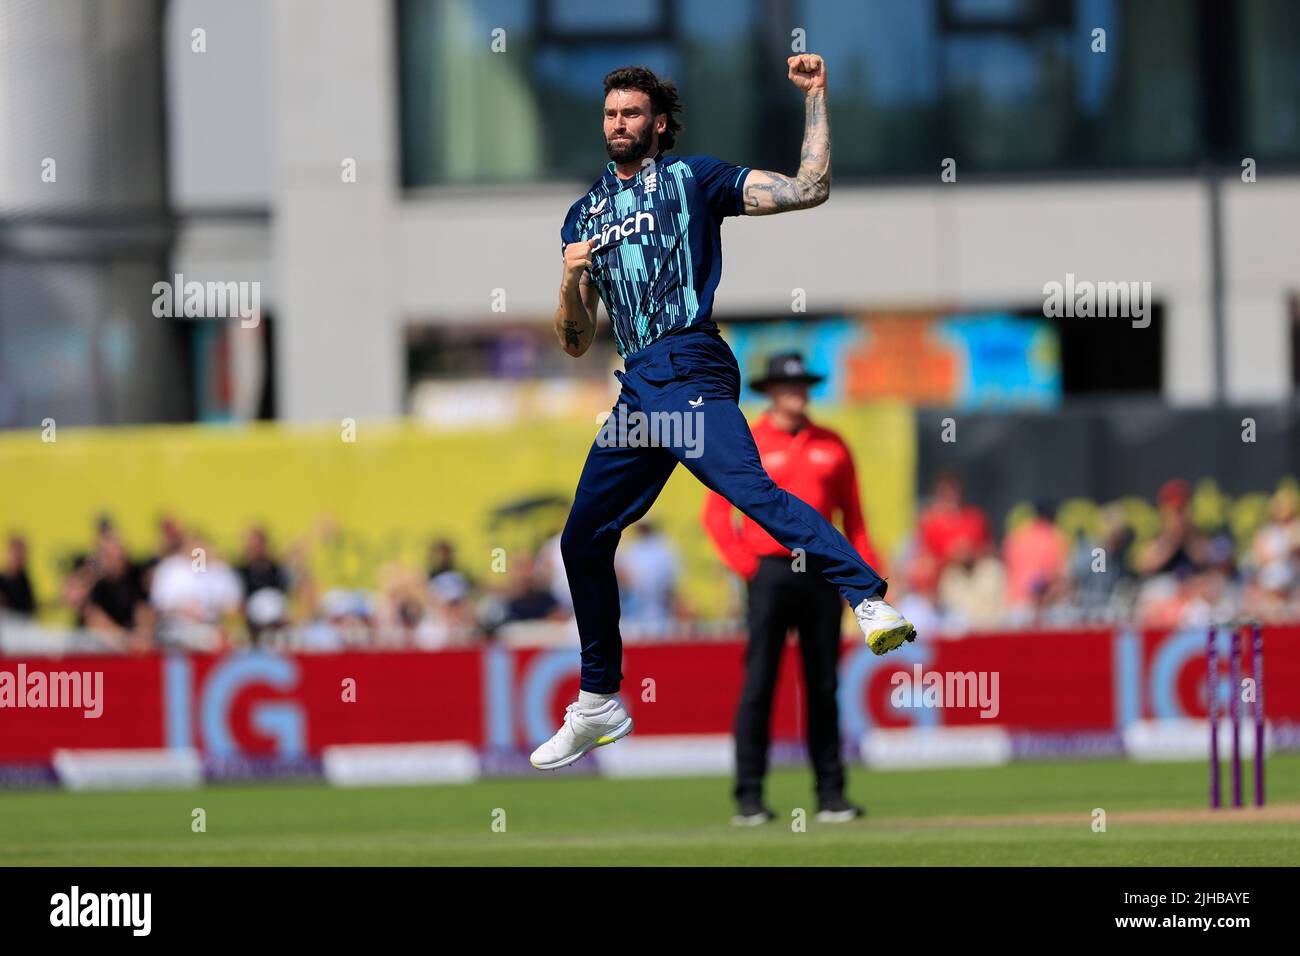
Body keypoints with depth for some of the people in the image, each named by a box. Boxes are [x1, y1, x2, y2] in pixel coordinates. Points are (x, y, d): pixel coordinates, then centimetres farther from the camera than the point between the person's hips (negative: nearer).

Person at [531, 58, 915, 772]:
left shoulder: (692, 180, 8)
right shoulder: (585, 215, 23)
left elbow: (808, 189, -1)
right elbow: (575, 343, 20)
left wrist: (815, 98, -7)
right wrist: (572, 280, 1)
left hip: (688, 371, -7)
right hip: (635, 390, 7)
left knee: (748, 486, -31)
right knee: (583, 539, 11)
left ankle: (871, 601, -47)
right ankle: (598, 706, 27)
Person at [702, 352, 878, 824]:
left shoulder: (831, 446, 12)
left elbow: (852, 515, 13)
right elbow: (715, 513, 0)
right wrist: (745, 564, -10)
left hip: (821, 572, 3)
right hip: (771, 572, -3)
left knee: (824, 686, 5)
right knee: (758, 683, -6)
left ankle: (831, 795, 8)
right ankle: (749, 797, -6)